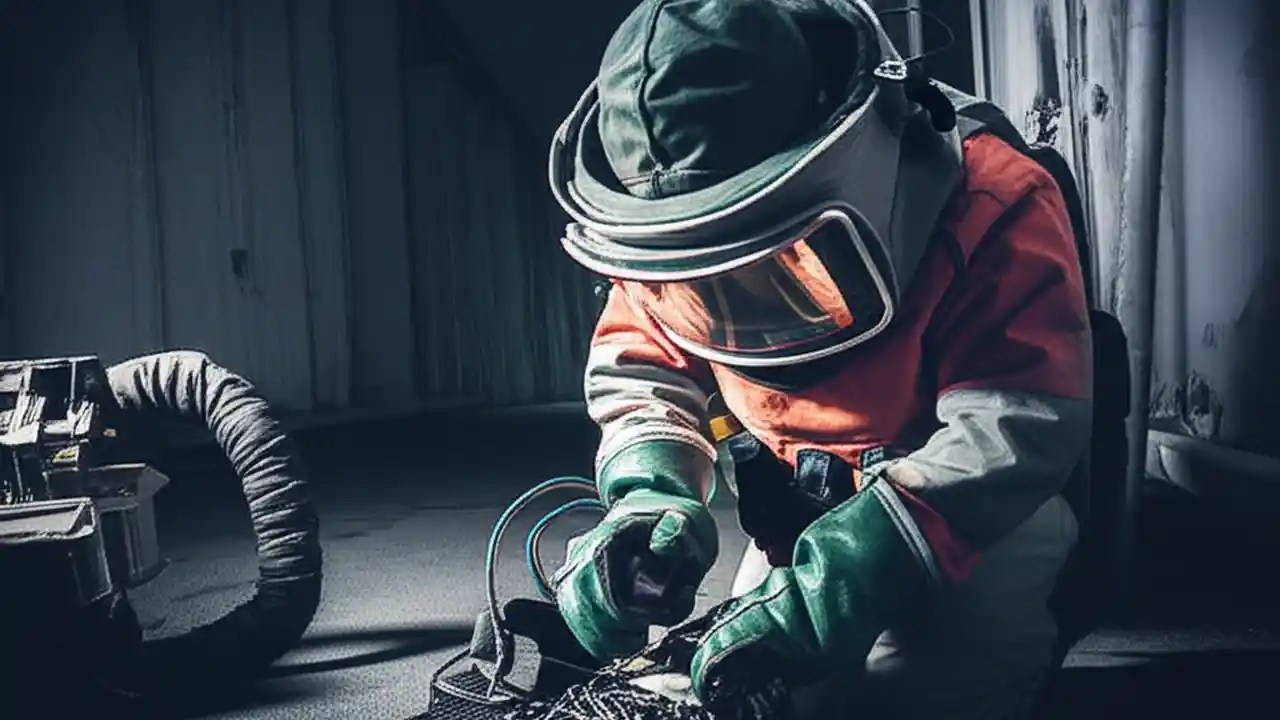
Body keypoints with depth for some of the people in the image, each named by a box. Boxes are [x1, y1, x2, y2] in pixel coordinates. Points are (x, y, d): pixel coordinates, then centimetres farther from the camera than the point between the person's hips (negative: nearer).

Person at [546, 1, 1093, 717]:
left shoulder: (991, 207, -27)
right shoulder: (682, 230, -11)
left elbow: (1015, 430, -34)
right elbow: (642, 378, -6)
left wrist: (836, 584, -45)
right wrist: (651, 498, -30)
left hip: (991, 507, -4)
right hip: (800, 515, 5)